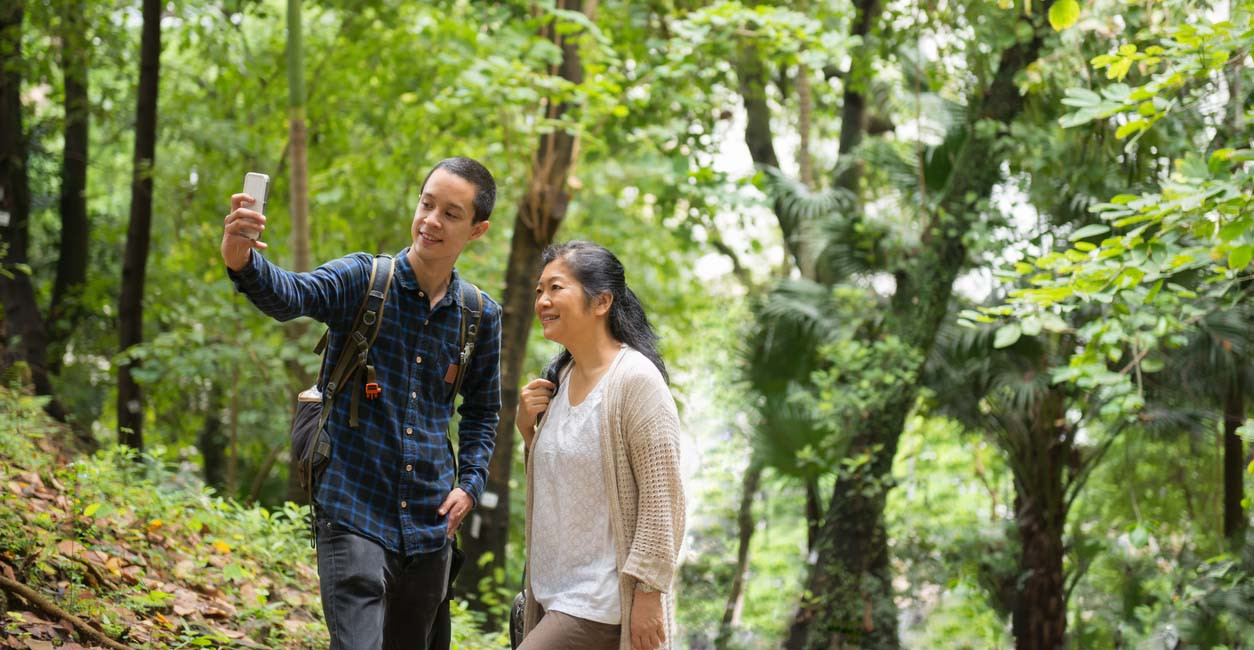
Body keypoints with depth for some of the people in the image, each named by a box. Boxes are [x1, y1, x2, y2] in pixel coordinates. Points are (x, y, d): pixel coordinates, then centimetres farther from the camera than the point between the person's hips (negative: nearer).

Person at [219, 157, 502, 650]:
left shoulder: (481, 317, 4)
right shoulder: (362, 280, -7)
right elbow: (290, 295, -28)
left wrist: (471, 483, 5)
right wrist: (243, 262, -48)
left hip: (429, 524, 4)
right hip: (354, 513, -4)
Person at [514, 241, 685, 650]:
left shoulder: (635, 379, -14)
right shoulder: (560, 377, 10)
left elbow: (662, 497, -16)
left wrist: (648, 595, -19)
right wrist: (527, 428, 3)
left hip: (602, 607, -8)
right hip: (552, 594, 8)